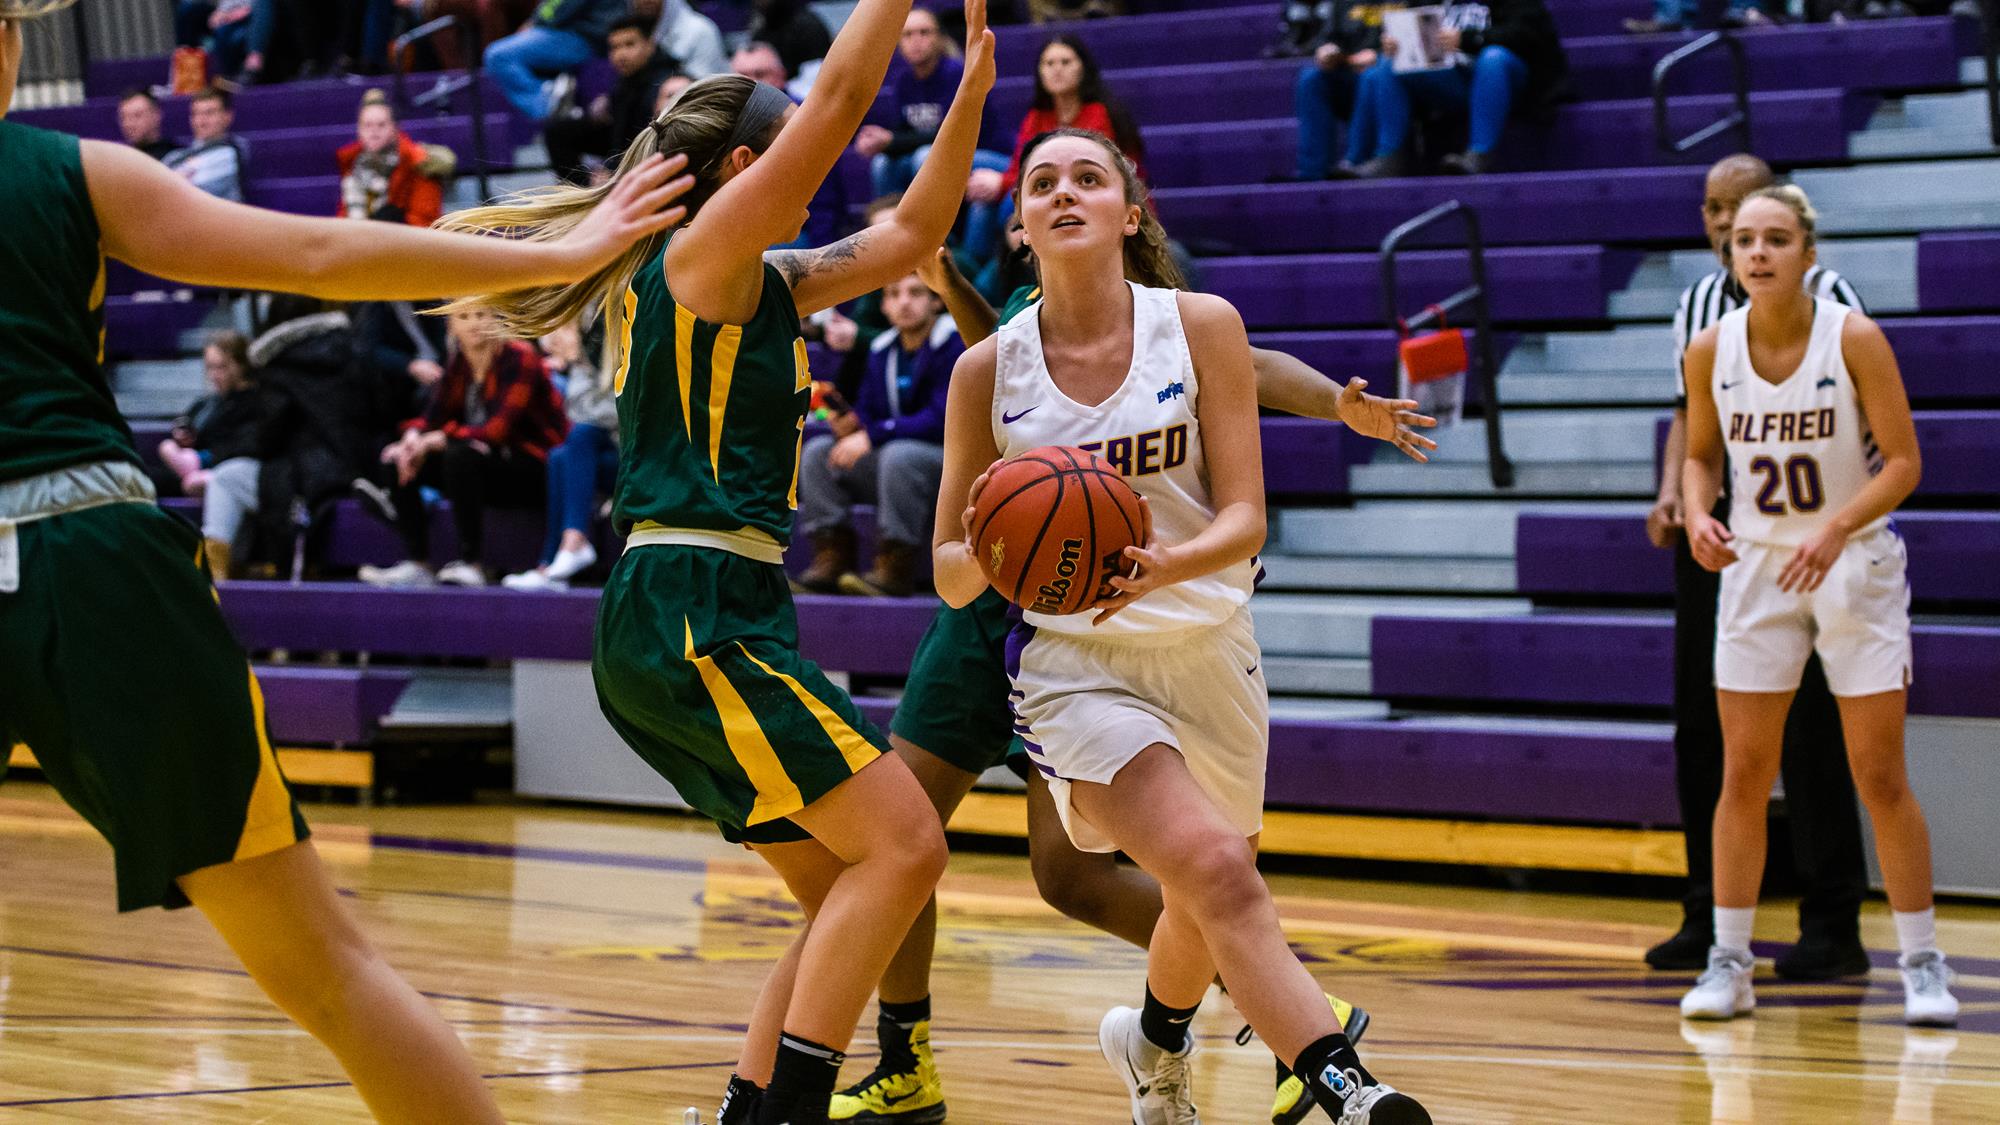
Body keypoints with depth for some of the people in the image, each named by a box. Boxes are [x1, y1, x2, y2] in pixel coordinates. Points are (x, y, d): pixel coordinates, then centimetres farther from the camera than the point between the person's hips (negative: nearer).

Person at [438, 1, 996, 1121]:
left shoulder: (761, 283, 20)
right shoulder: (702, 254, -5)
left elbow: (910, 235, 27)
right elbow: (842, 99, -11)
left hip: (708, 619, 10)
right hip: (692, 615, -10)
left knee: (847, 887, 8)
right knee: (902, 845, -15)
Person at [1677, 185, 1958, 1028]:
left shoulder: (1853, 339, -15)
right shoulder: (1711, 349, -6)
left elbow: (1903, 461, -13)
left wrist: (1836, 529, -27)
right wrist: (1697, 514, -12)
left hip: (1856, 564, -2)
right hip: (1757, 566, 3)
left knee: (1882, 778, -1)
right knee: (1743, 776, 2)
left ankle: (1923, 964, 9)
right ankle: (1728, 962, 10)